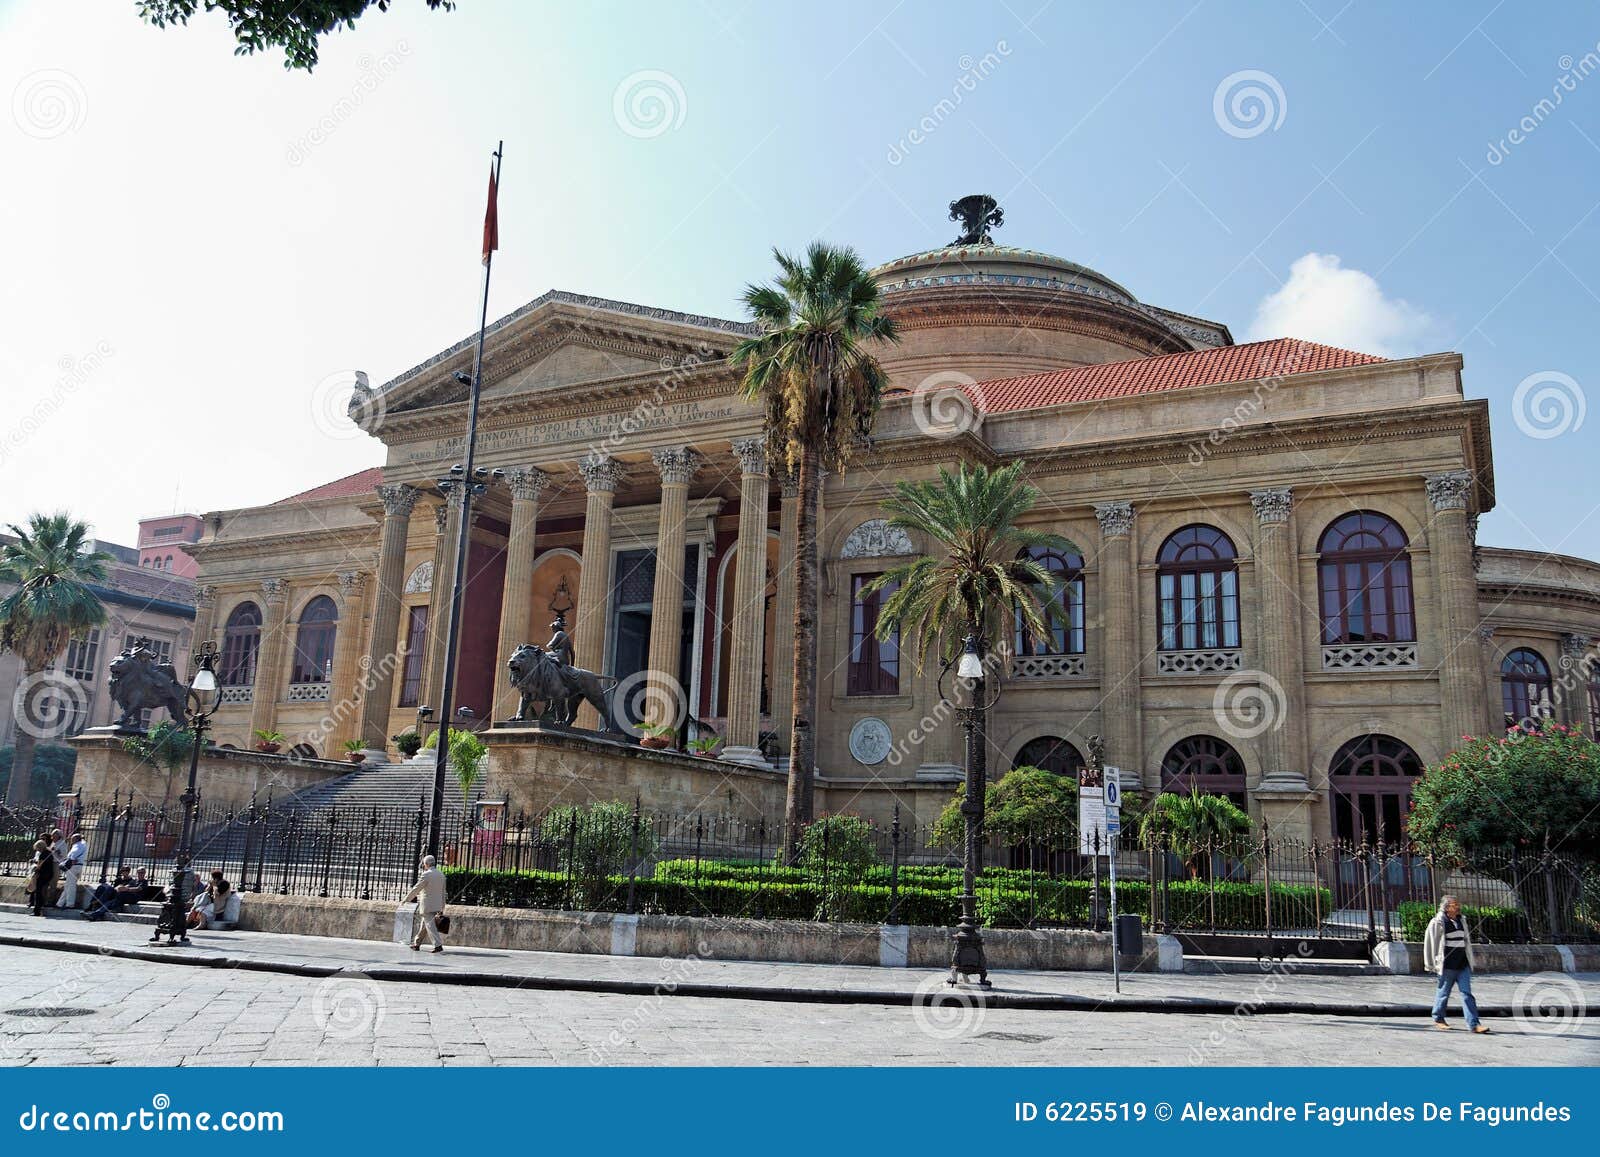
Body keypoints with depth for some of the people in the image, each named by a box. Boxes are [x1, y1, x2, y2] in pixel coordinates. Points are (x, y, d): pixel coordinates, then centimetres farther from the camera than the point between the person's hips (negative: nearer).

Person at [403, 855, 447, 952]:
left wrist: (405, 899, 2)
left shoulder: (426, 875, -13)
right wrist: (442, 907, 18)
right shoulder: (441, 875, 9)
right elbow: (443, 892, 13)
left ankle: (438, 945, -15)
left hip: (427, 905, -7)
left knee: (430, 926, -7)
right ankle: (417, 944, 25)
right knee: (423, 924, 18)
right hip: (437, 905, 7)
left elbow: (416, 889, -10)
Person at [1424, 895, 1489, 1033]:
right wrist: (1432, 964, -6)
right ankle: (1438, 1019, 22)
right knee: (1443, 992, 6)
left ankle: (1474, 1024, -3)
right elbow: (1430, 944, -6)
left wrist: (1469, 961, 18)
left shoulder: (1461, 921, 13)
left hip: (1463, 964, 6)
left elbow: (1466, 941, 20)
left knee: (1467, 993, 0)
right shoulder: (1437, 923, -8)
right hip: (1447, 965, -6)